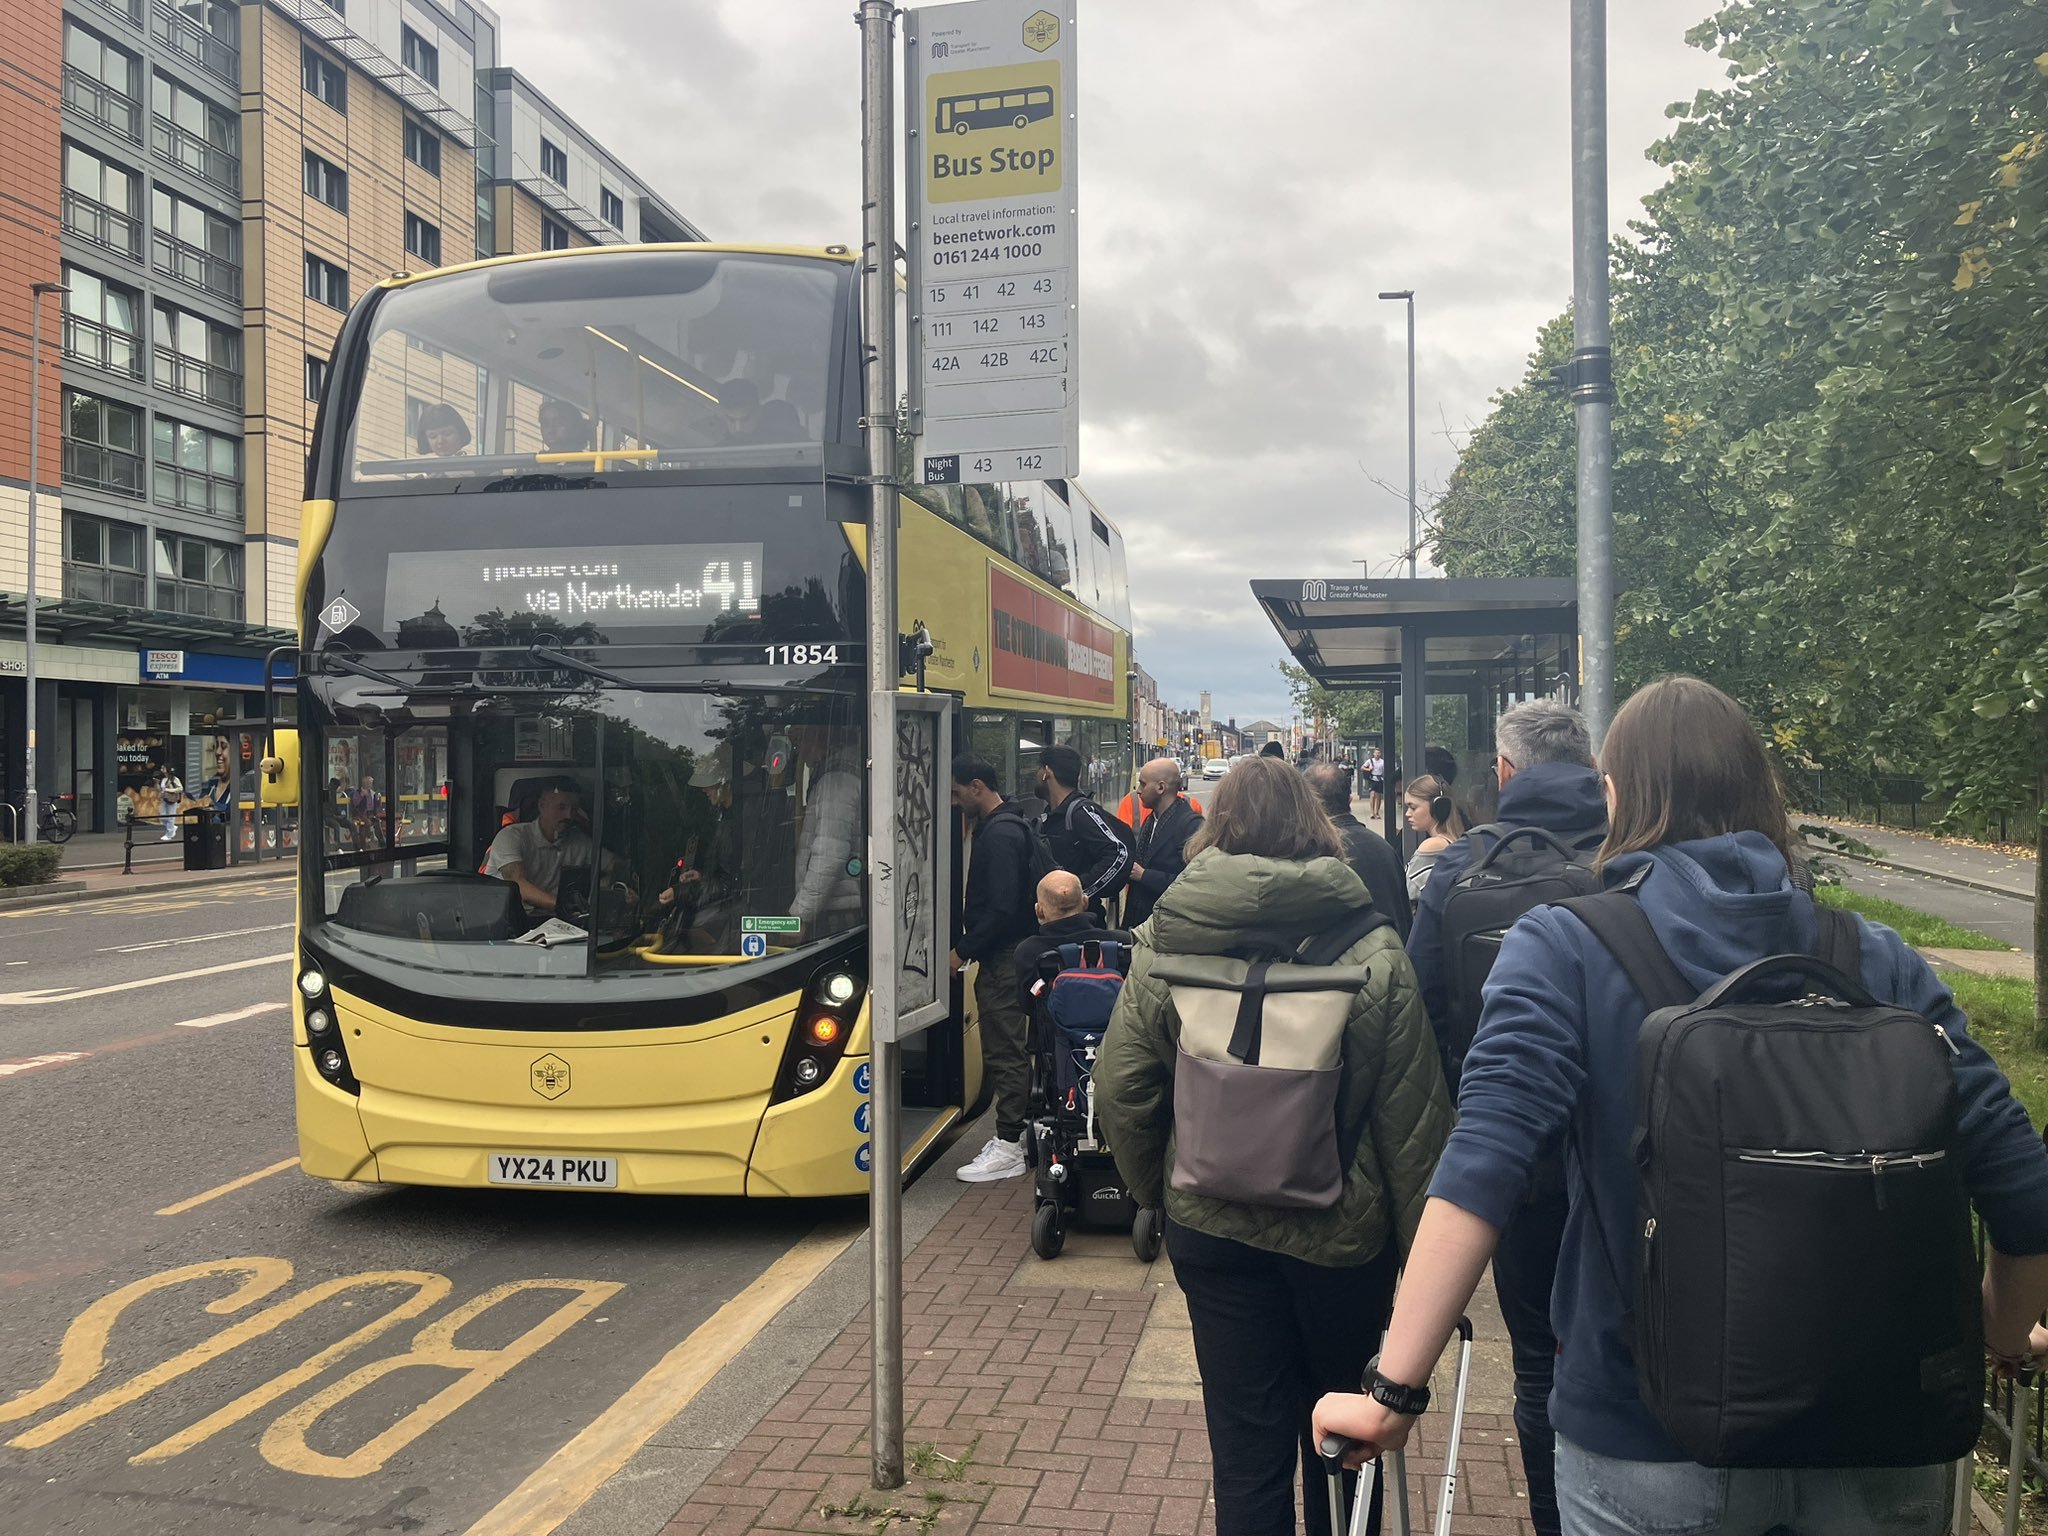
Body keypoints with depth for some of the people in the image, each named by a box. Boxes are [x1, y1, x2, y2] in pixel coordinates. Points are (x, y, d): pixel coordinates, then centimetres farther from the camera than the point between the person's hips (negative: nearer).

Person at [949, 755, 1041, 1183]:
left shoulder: (1000, 834, -18)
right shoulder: (1005, 826, 15)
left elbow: (1002, 908, -25)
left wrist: (964, 950, -17)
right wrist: (970, 946, 16)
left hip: (1004, 956, -11)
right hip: (1010, 954, 11)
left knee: (1004, 1053, -5)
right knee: (1011, 1049, 16)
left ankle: (1008, 1149, 0)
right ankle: (1018, 1131, 25)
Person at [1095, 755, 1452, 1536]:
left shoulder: (1163, 945, -8)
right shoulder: (1374, 952, -11)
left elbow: (1120, 1089, -5)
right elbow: (1412, 1115, -10)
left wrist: (1156, 1185, 11)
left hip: (1213, 1231, 0)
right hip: (1344, 1234, 0)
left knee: (1246, 1445, 10)